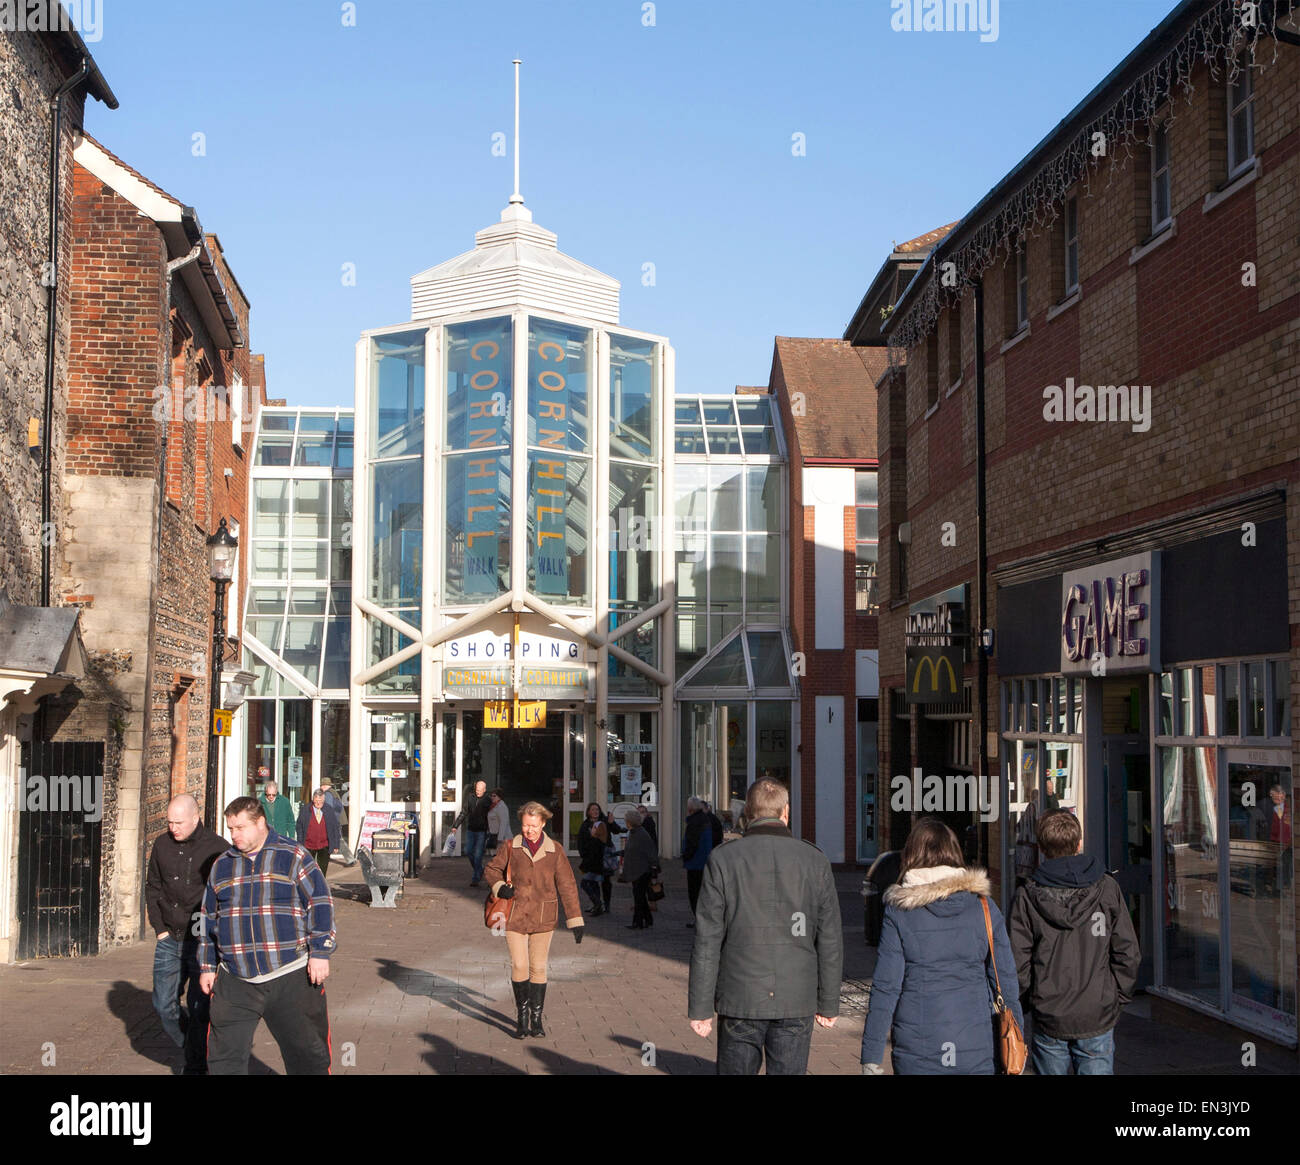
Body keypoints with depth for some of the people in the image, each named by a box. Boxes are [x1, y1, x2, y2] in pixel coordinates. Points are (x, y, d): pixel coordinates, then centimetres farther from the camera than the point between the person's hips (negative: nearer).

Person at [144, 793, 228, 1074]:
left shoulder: (217, 848, -10)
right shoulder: (162, 845, 3)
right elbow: (152, 887, 14)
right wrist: (159, 928, 7)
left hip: (203, 943, -5)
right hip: (169, 941, 5)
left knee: (198, 1009, -1)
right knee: (164, 1005, 8)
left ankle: (196, 1066, 12)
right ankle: (192, 1048, 29)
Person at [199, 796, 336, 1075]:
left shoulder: (294, 856, -1)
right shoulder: (221, 866, 12)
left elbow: (320, 904, -2)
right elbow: (208, 919, 19)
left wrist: (320, 953, -8)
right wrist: (207, 966, 16)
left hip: (291, 976, -3)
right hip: (235, 981, 3)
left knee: (306, 1052, 5)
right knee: (224, 1055, 1)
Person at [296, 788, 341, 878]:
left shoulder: (329, 811, 1)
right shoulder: (304, 810, -2)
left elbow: (336, 828, 6)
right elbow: (299, 828, 2)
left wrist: (336, 845, 2)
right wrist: (300, 845, -1)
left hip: (324, 847, 0)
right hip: (308, 846, 0)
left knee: (322, 872, -3)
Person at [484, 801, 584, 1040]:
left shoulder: (554, 851, -1)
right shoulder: (511, 848, -2)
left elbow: (567, 886, 2)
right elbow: (492, 868, 13)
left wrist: (575, 920, -1)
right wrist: (499, 886, -8)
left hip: (543, 917, 0)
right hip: (515, 915, 0)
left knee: (538, 968, 5)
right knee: (519, 966, -5)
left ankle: (536, 1019, 16)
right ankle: (522, 1014, 12)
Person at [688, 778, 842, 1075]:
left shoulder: (722, 860, -6)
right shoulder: (815, 861, -1)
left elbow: (707, 941, -7)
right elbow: (830, 939, 1)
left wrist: (700, 1007, -2)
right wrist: (828, 1003, 10)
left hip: (741, 999, -1)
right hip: (796, 1003, 1)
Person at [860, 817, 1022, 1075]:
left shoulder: (899, 913, -5)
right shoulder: (984, 906, 1)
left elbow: (885, 987, -7)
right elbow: (1006, 979, 4)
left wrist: (871, 1057, -2)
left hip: (916, 1051, -1)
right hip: (976, 1048, 1)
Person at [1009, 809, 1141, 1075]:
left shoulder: (1027, 897, -7)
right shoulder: (1107, 888, -3)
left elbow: (1018, 962, -7)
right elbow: (1127, 954, -2)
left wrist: (1026, 1000, 9)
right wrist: (1118, 997, 10)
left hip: (1048, 1021, 0)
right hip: (1098, 1017, 0)